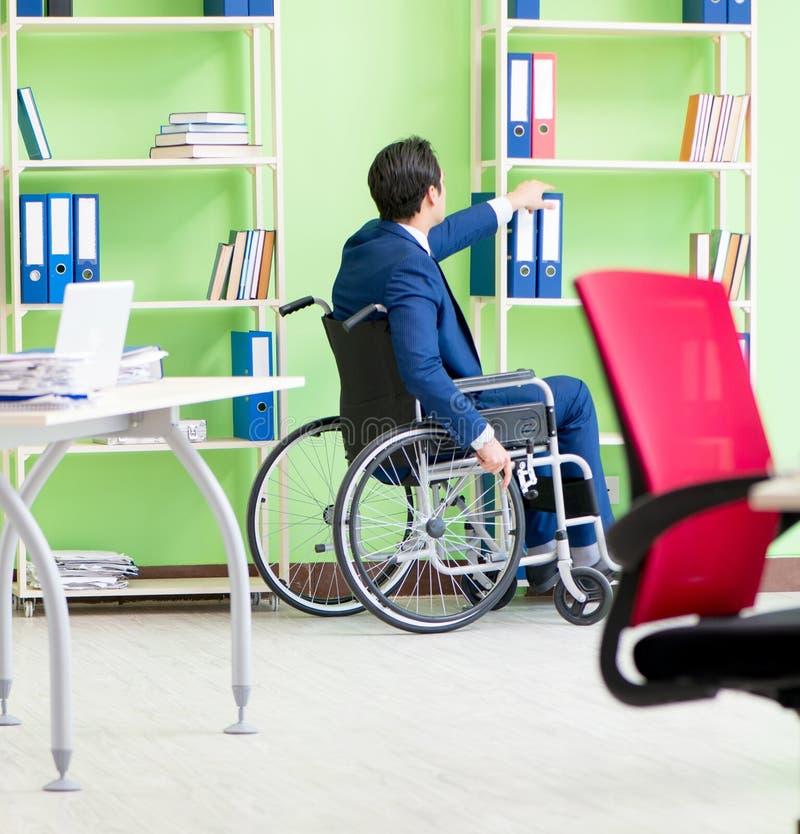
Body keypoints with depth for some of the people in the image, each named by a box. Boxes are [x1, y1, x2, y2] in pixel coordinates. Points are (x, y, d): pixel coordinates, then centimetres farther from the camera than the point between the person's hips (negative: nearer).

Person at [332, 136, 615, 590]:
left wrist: (511, 203, 37)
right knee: (572, 395, 9)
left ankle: (543, 553, 38)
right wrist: (481, 436, -32)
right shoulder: (408, 268, -28)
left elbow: (443, 235, 23)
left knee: (533, 398, 33)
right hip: (436, 426, -10)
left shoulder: (365, 242, 2)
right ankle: (591, 550, 18)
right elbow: (421, 369, -37)